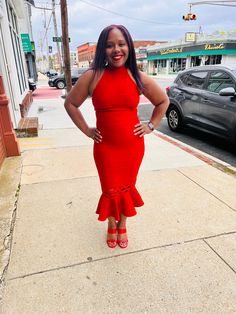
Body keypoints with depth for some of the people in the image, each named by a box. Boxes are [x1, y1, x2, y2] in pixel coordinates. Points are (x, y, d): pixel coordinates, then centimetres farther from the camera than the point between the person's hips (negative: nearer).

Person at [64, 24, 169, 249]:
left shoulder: (139, 78, -2)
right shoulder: (92, 77, -7)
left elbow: (163, 101, 12)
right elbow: (70, 103, 5)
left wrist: (151, 126, 4)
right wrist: (86, 130, 0)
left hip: (133, 145, 2)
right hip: (105, 147, -1)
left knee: (126, 187, 15)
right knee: (111, 189, 9)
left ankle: (122, 225, 40)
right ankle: (112, 224, 39)